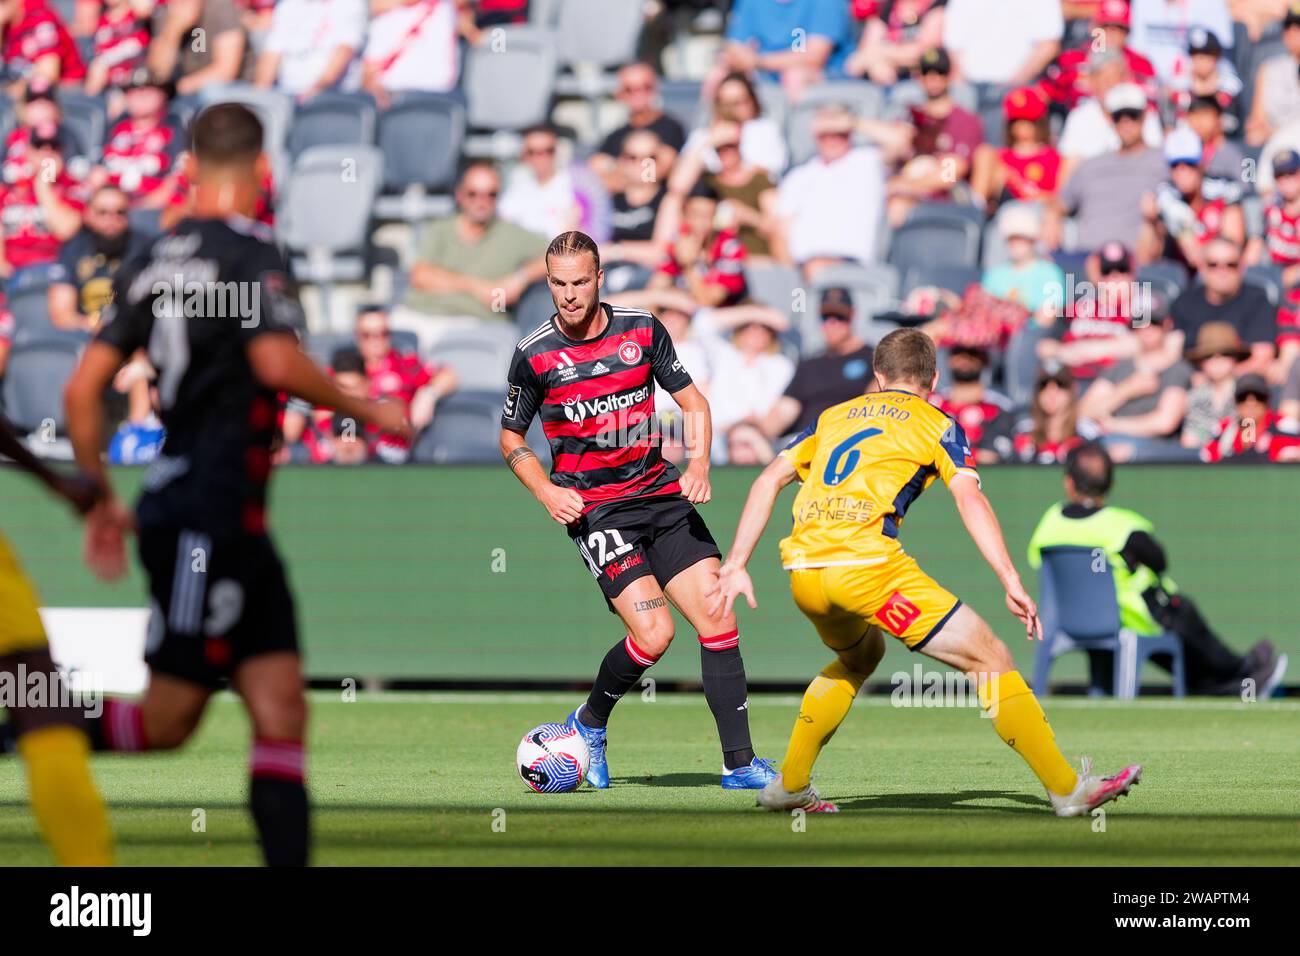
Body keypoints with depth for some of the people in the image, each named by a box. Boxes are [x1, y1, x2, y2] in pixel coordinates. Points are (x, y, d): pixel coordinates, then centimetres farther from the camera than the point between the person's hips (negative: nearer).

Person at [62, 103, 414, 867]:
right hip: (209, 520, -8)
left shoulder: (153, 262, 12)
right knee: (164, 722, -4)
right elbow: (276, 361, -27)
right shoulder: (252, 254, -10)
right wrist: (366, 410, -14)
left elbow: (83, 390, 11)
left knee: (282, 710, 2)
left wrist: (102, 499, 19)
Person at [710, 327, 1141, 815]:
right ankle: (1066, 788, -4)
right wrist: (1012, 584, -7)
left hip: (801, 569, 6)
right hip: (868, 564, -6)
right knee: (990, 659, 2)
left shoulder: (835, 416, 25)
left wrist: (735, 565, 20)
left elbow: (769, 480, 19)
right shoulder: (937, 426, 13)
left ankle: (789, 785, 32)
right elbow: (970, 500, -2)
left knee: (859, 656, 35)